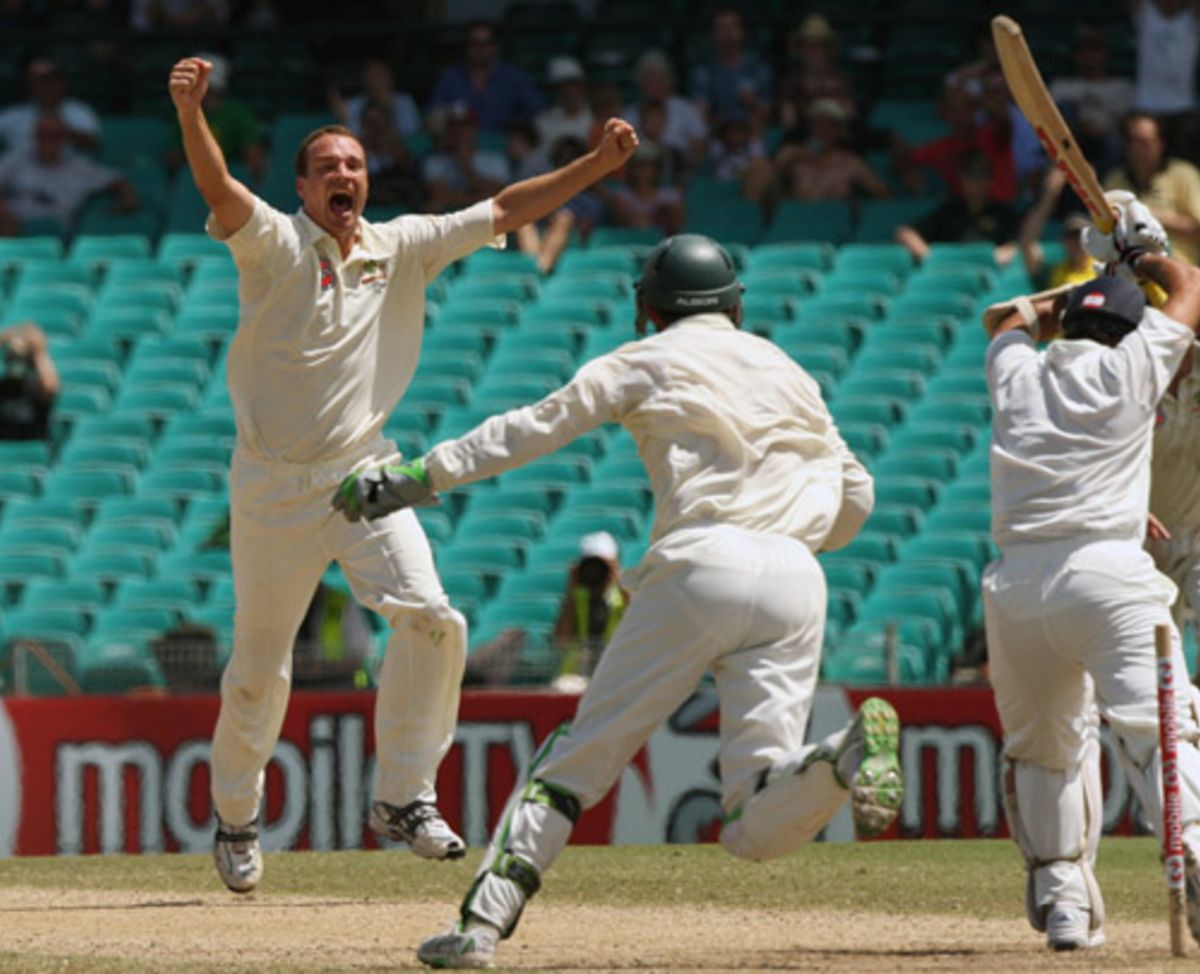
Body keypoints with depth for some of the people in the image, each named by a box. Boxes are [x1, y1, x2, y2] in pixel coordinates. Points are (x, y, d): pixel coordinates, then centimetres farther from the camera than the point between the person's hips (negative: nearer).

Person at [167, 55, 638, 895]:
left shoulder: (404, 249, 4)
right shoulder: (275, 245, -8)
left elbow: (504, 212, 3)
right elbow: (218, 188, -27)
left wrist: (597, 165, -8)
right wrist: (190, 112, -46)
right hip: (273, 486, -3)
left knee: (429, 618, -18)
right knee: (259, 667, 6)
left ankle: (404, 796, -5)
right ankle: (236, 819, 29)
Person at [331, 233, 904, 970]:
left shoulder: (651, 362, 15)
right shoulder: (790, 374, 27)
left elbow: (539, 426, 4)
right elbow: (855, 495, 27)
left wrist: (420, 478, 2)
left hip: (699, 566, -3)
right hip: (795, 584, 3)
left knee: (582, 753, 5)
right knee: (757, 830, -2)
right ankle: (847, 757, -33)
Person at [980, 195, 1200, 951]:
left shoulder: (1018, 374, 18)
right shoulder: (1130, 369, 10)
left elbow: (1010, 318, 45)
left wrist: (1091, 285, 52)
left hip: (1016, 589, 4)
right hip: (1107, 576, -4)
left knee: (1043, 748, 20)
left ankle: (1062, 903, 14)